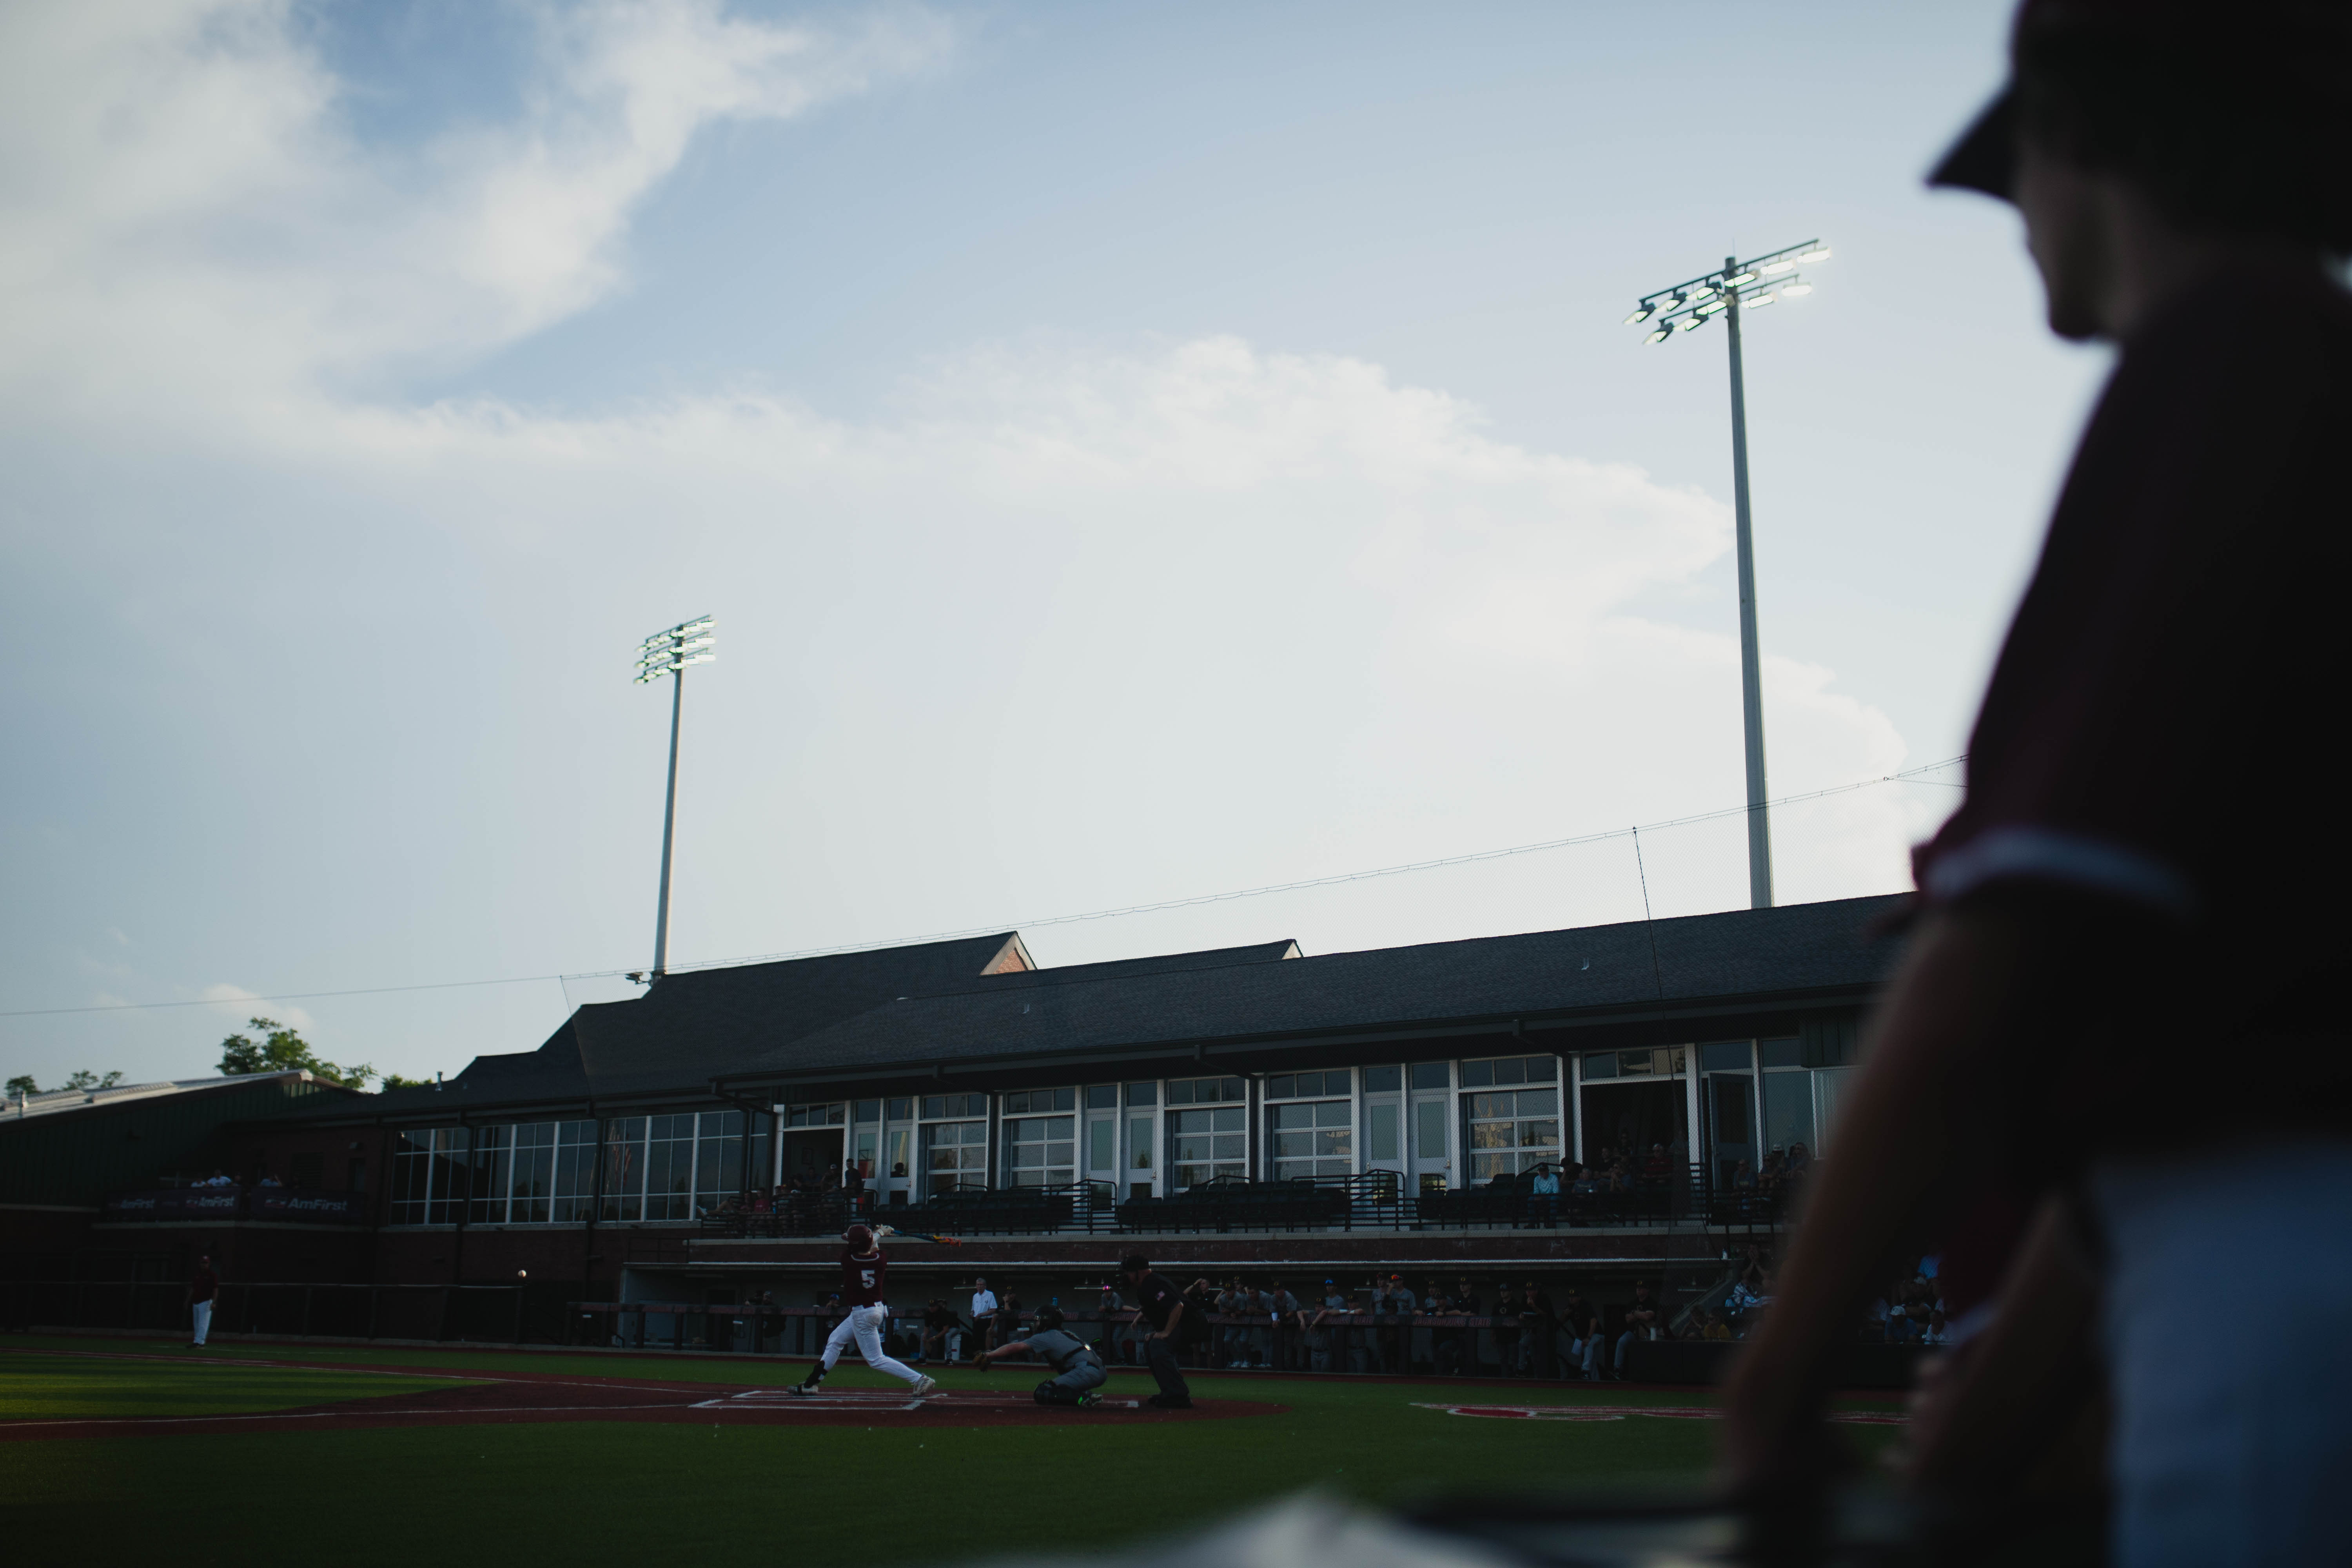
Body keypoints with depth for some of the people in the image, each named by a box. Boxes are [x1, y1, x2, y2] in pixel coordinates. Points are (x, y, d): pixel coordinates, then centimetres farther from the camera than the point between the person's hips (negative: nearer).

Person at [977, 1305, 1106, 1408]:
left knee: (1042, 1393, -7)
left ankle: (1082, 1398, -21)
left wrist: (987, 1356, 0)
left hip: (1086, 1372, -9)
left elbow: (1014, 1347, -1)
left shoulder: (1046, 1338, 4)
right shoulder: (1066, 1334, 28)